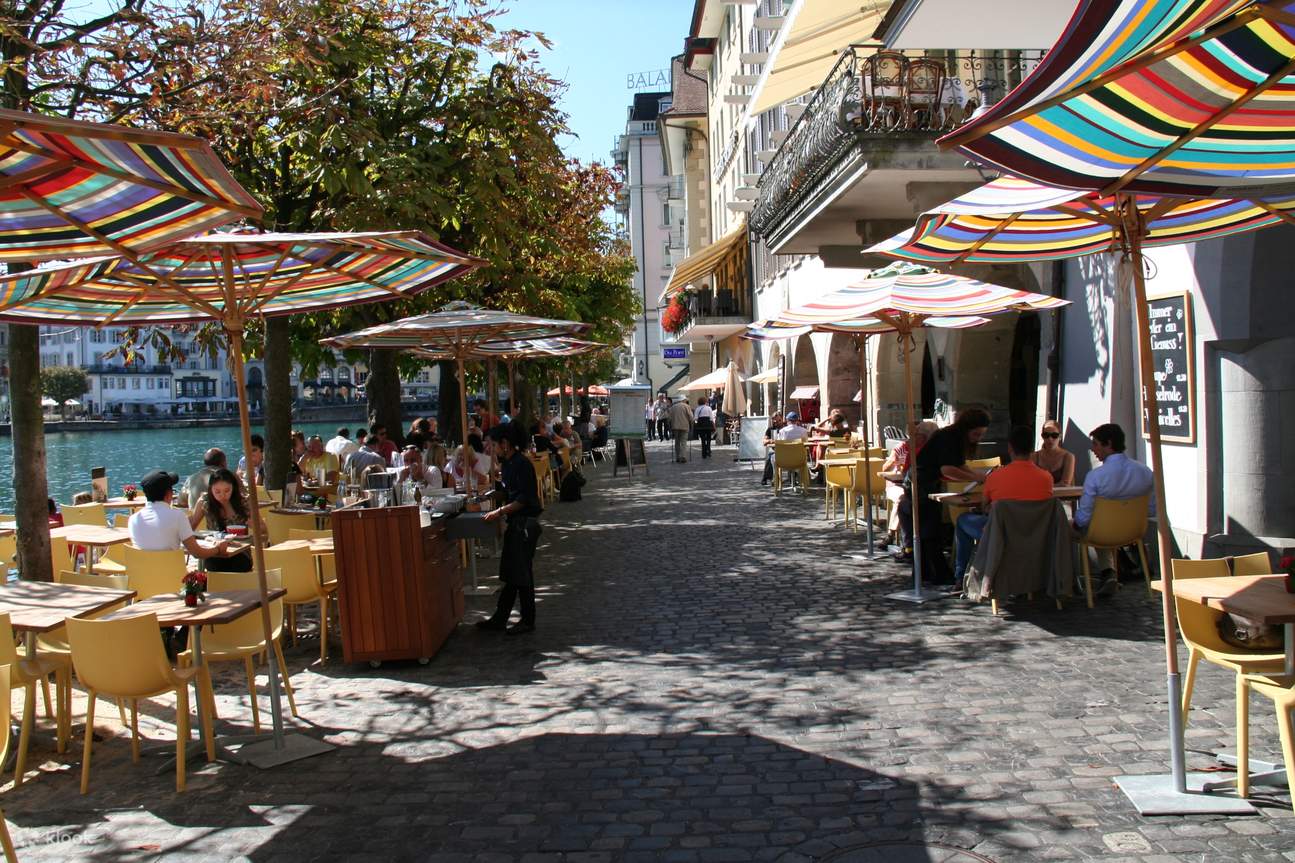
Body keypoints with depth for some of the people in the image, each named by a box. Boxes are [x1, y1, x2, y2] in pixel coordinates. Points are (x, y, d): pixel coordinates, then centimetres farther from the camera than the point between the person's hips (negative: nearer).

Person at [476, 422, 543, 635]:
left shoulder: (522, 464, -18)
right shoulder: (507, 464, 11)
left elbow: (524, 499, -21)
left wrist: (500, 512, -22)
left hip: (525, 523, -10)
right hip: (515, 523, 10)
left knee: (522, 574, -2)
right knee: (509, 573, 13)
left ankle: (528, 621, 8)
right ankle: (499, 618, 20)